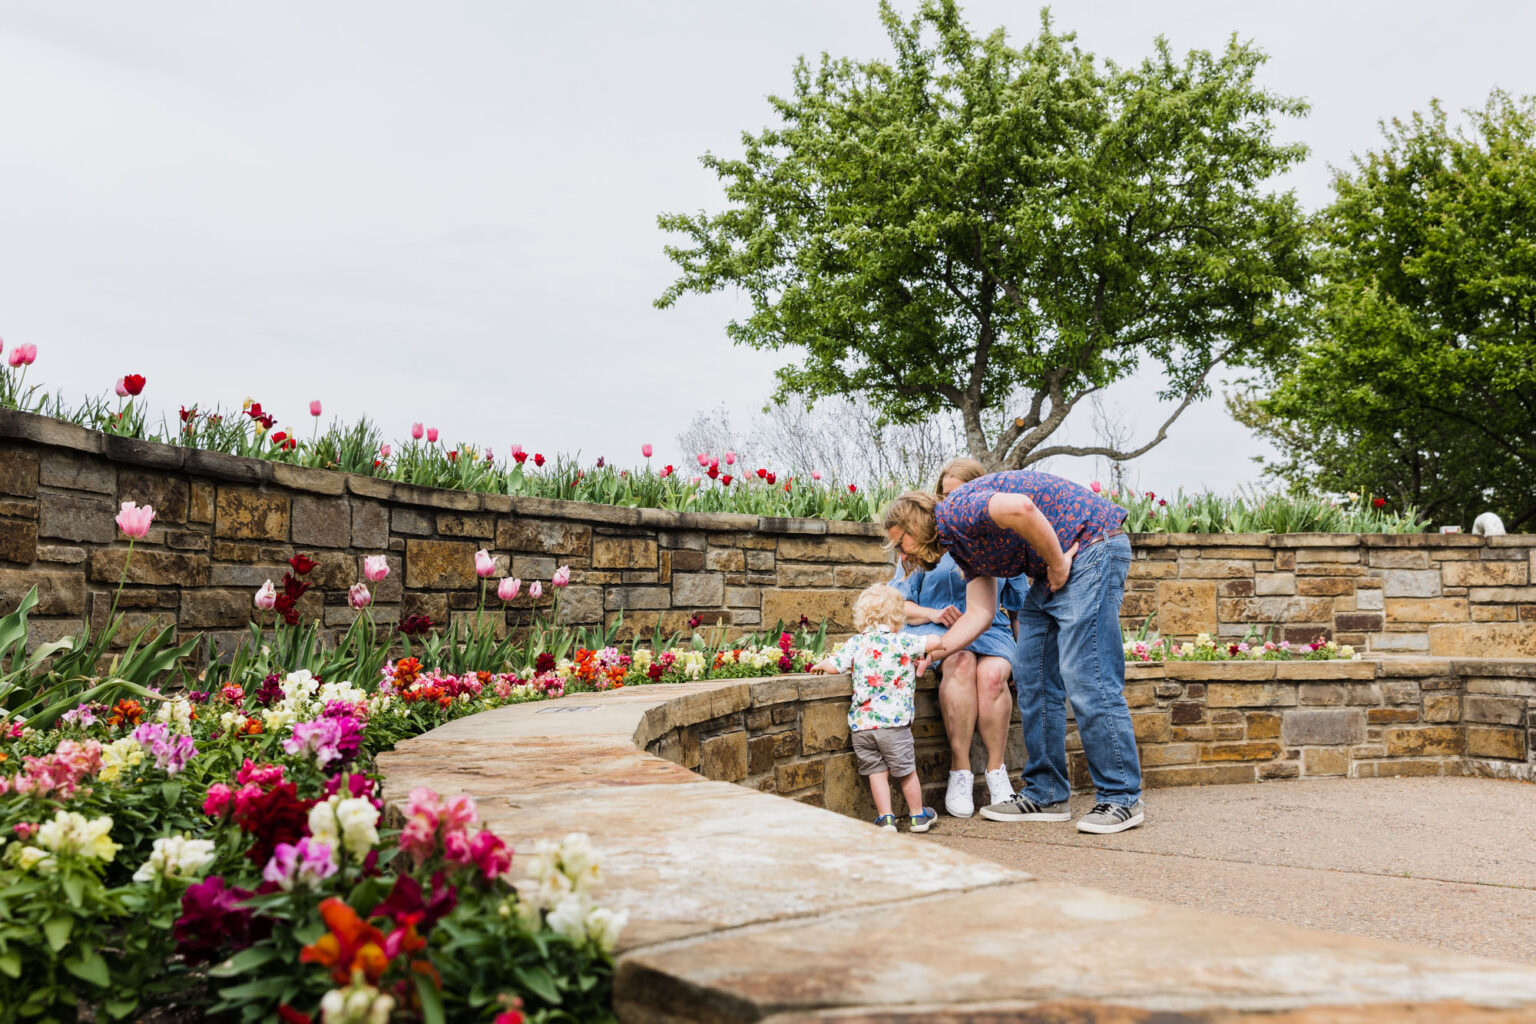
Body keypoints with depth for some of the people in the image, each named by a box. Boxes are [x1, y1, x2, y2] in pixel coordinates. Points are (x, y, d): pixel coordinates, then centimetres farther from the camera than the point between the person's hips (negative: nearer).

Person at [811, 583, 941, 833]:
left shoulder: (854, 644, 3)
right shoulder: (902, 642, -2)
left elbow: (834, 665, 0)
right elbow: (935, 642, 4)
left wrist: (820, 664, 23)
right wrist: (922, 660, 25)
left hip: (861, 723, 2)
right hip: (893, 720, -2)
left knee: (876, 771, 9)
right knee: (907, 771, 12)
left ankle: (885, 819, 8)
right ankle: (917, 816, 26)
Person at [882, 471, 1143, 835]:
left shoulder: (956, 510, -15)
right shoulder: (961, 546, 15)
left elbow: (1020, 508, -34)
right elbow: (980, 613, 11)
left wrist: (1058, 564, -20)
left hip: (1091, 545, -10)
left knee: (1086, 677, -12)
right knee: (1032, 675, 8)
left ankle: (1123, 799, -4)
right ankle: (1046, 795, 14)